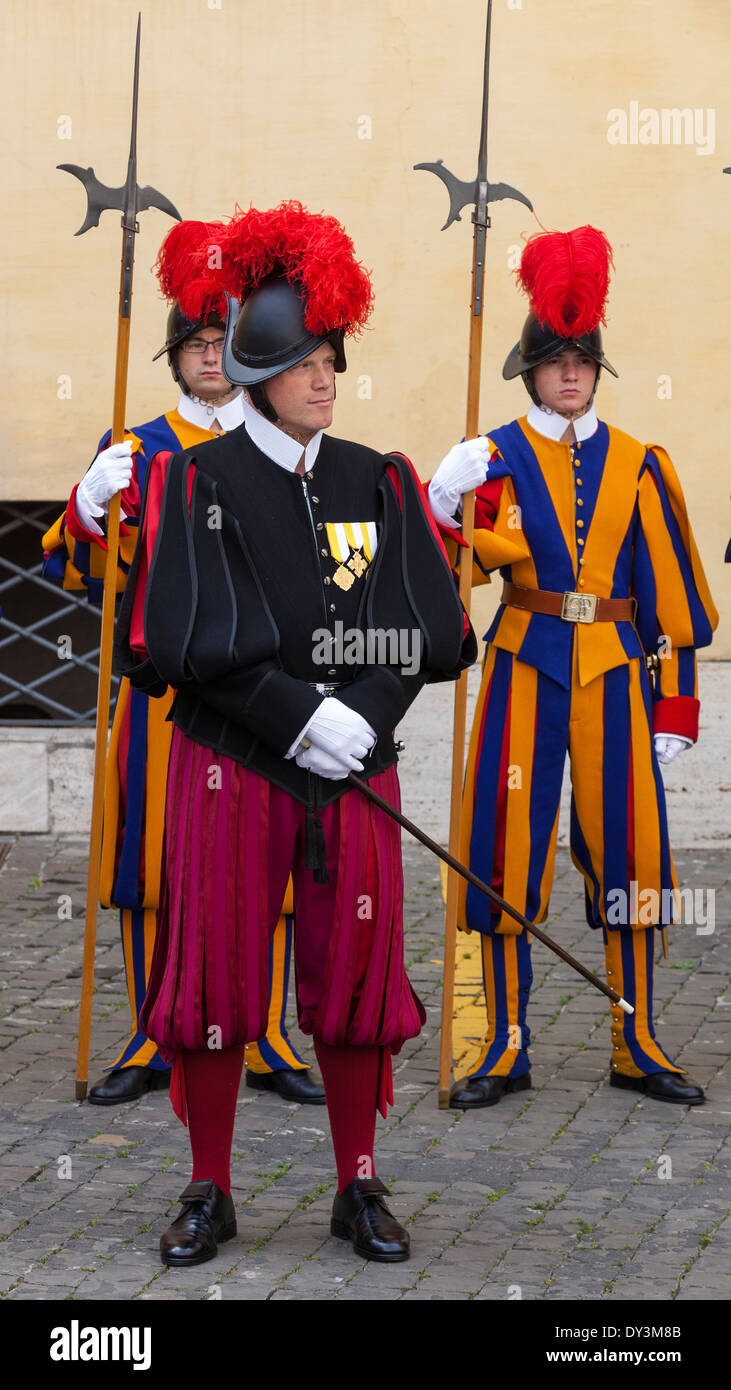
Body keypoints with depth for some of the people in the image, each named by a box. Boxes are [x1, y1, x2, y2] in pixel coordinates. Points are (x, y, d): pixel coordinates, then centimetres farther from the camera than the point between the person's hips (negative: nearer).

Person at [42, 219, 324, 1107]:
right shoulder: (136, 453, 9)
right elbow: (80, 572, 2)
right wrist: (92, 500, -16)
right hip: (166, 684, 0)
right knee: (155, 862, 0)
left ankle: (267, 1047, 8)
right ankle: (154, 1044, 10)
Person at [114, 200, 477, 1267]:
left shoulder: (381, 485, 7)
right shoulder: (199, 484, -2)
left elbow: (426, 629, 1)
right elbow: (198, 638, -10)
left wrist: (360, 718, -14)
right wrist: (301, 719, -17)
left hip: (354, 771, 3)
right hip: (230, 767, -2)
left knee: (359, 976, 6)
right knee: (213, 976, 2)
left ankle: (359, 1188, 19)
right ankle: (210, 1196, 15)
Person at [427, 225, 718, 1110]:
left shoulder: (637, 464, 8)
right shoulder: (499, 458, 3)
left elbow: (668, 585, 8)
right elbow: (491, 553, -12)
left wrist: (675, 701, 3)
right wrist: (449, 509, -33)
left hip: (614, 670, 2)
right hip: (526, 665, -1)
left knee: (627, 840, 2)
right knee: (511, 842, -2)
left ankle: (637, 1045, 11)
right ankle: (507, 1047, 6)